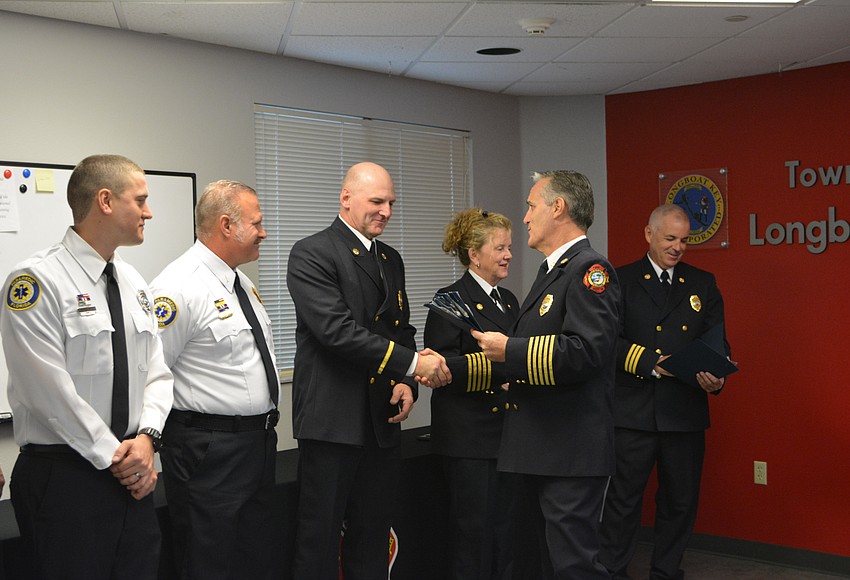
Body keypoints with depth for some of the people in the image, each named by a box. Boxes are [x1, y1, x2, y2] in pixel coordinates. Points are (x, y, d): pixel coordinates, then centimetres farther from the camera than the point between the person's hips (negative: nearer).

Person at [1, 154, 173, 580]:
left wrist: (145, 436, -6)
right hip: (63, 480, -6)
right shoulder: (38, 281, -12)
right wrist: (114, 457, -13)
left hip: (132, 479, 7)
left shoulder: (134, 283, 11)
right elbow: (51, 390, -17)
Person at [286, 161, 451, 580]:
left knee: (373, 536, 14)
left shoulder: (391, 260, 15)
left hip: (382, 420, 7)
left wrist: (406, 382, 1)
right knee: (320, 539, 2)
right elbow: (338, 331, -21)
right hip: (332, 420, -7)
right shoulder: (312, 254, -9)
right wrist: (412, 363, -22)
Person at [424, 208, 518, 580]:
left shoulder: (509, 301, 16)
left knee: (501, 528, 12)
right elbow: (443, 366, -16)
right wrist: (497, 366, -24)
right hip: (468, 435, -8)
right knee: (473, 530, -2)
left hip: (505, 431, 8)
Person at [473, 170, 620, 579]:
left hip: (572, 453, -10)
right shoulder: (552, 271, 19)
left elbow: (587, 350, -26)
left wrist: (510, 350, -18)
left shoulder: (590, 269, -13)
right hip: (541, 452, 10)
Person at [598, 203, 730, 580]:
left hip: (686, 412, 4)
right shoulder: (621, 281, 0)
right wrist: (652, 363, -21)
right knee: (623, 500, 4)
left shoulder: (703, 284, 11)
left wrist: (716, 377, -14)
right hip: (633, 412, -3)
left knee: (680, 500, 13)